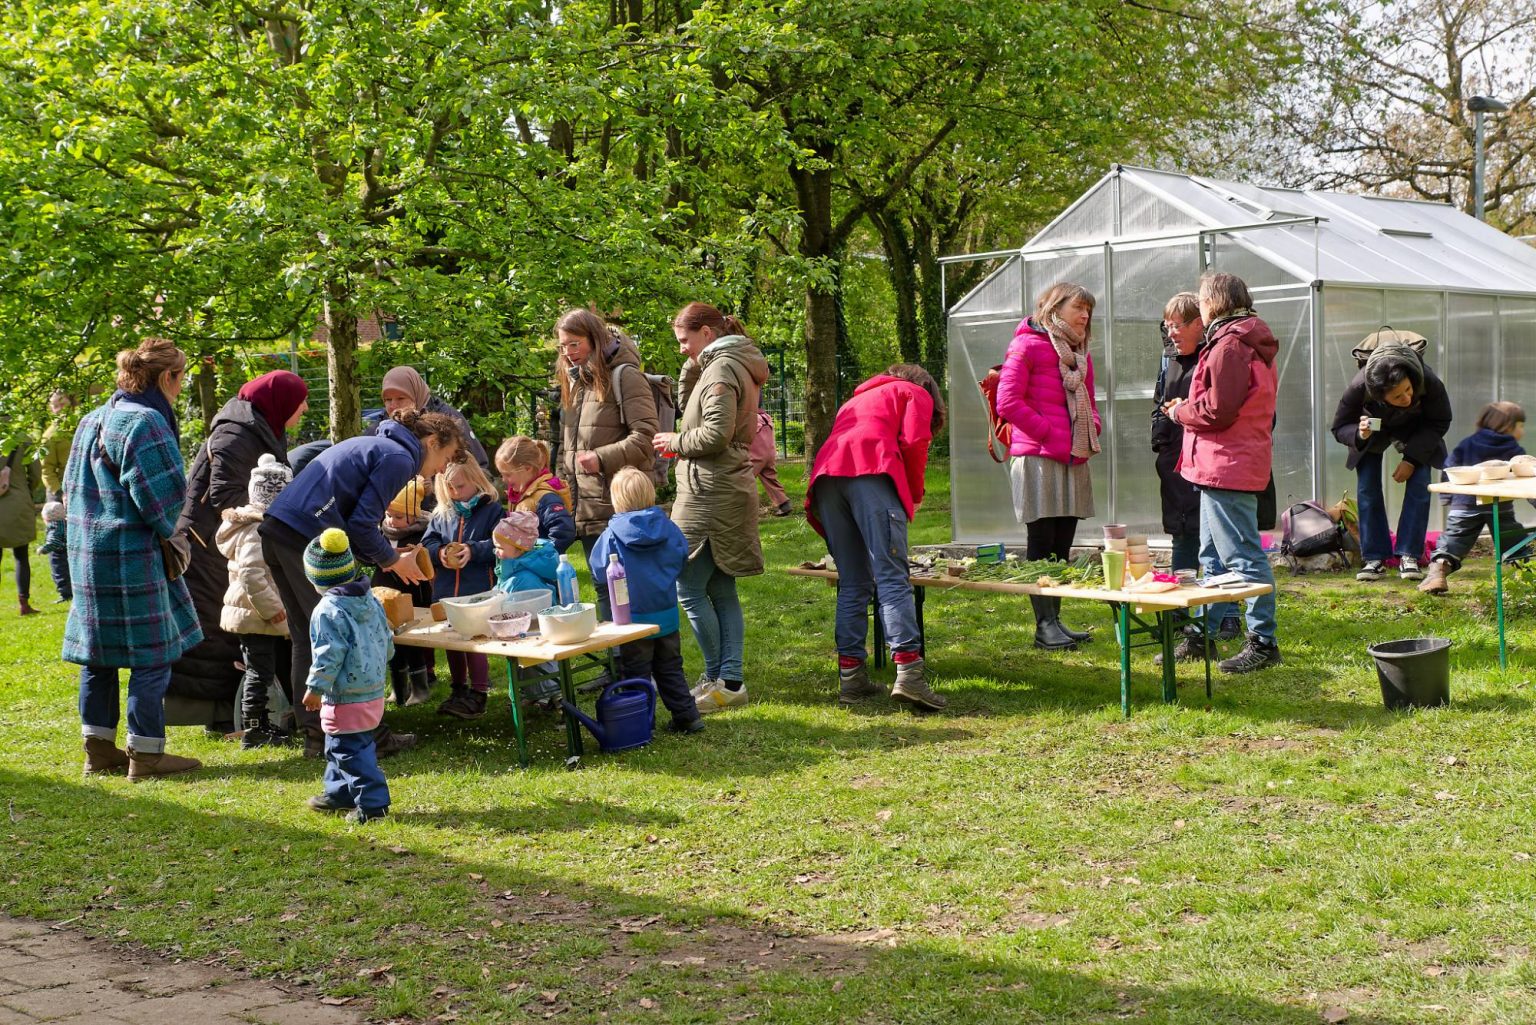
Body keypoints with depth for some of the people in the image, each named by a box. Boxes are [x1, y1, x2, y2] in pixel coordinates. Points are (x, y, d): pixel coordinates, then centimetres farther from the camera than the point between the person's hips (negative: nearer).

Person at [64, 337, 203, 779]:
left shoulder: (92, 421, 14)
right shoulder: (146, 422, -16)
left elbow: (72, 488, 20)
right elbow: (164, 494, -20)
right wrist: (168, 532, 0)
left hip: (90, 554, 9)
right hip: (133, 558, -9)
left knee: (99, 655, 13)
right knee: (152, 655, -1)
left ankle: (99, 748, 20)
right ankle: (145, 754, 3)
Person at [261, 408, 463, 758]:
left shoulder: (375, 446, 25)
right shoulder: (399, 458, -4)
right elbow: (362, 523, -11)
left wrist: (389, 556, 21)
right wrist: (392, 560, 4)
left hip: (276, 532, 10)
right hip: (306, 536, -10)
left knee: (307, 639, 14)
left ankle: (315, 735, 18)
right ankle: (370, 736, 5)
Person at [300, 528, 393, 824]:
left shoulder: (328, 610, -18)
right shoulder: (371, 602, 6)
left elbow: (329, 655, -20)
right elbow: (388, 643, 13)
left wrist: (314, 687, -11)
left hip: (345, 698, -9)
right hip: (375, 691, 9)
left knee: (350, 750, -2)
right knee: (339, 746, 23)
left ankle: (372, 801, -3)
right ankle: (340, 792, 34)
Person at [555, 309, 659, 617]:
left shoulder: (624, 375, -7)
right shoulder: (575, 381, 18)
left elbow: (646, 436, -15)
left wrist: (603, 458, -22)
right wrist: (565, 482, 15)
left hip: (618, 507, -8)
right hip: (586, 508, 8)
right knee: (603, 588, 12)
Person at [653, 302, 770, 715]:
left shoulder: (721, 369, -13)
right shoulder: (736, 367, 18)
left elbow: (716, 433, -22)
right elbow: (690, 408, 22)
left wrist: (677, 441, -7)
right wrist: (692, 368, 9)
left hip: (710, 494, -11)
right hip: (728, 492, 11)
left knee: (689, 588, -6)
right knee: (722, 591, 10)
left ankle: (718, 679, 0)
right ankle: (731, 680, 11)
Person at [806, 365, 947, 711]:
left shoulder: (857, 399, 40)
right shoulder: (917, 393, 22)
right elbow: (913, 442, 3)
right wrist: (915, 494, 15)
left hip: (826, 475, 6)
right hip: (871, 472, -6)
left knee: (853, 584, 9)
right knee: (892, 577, -12)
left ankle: (851, 676, 3)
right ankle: (908, 671, -23)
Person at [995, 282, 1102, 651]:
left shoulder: (1079, 353, 20)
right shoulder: (1028, 346, -5)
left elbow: (1088, 403, 29)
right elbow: (1007, 402, -13)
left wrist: (1091, 430, 7)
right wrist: (1048, 433, -14)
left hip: (1074, 460, 8)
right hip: (1038, 457, -8)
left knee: (1062, 545, 9)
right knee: (1042, 544, -4)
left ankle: (1055, 619, 15)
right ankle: (1044, 625, -1)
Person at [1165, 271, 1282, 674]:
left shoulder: (1229, 346, -16)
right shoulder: (1252, 345, 17)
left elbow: (1218, 411, -20)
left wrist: (1180, 412, -3)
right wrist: (1189, 409, 13)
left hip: (1226, 466, -11)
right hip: (1227, 465, 11)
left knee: (1242, 556, -8)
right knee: (1212, 555, 18)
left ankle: (1263, 641, -5)